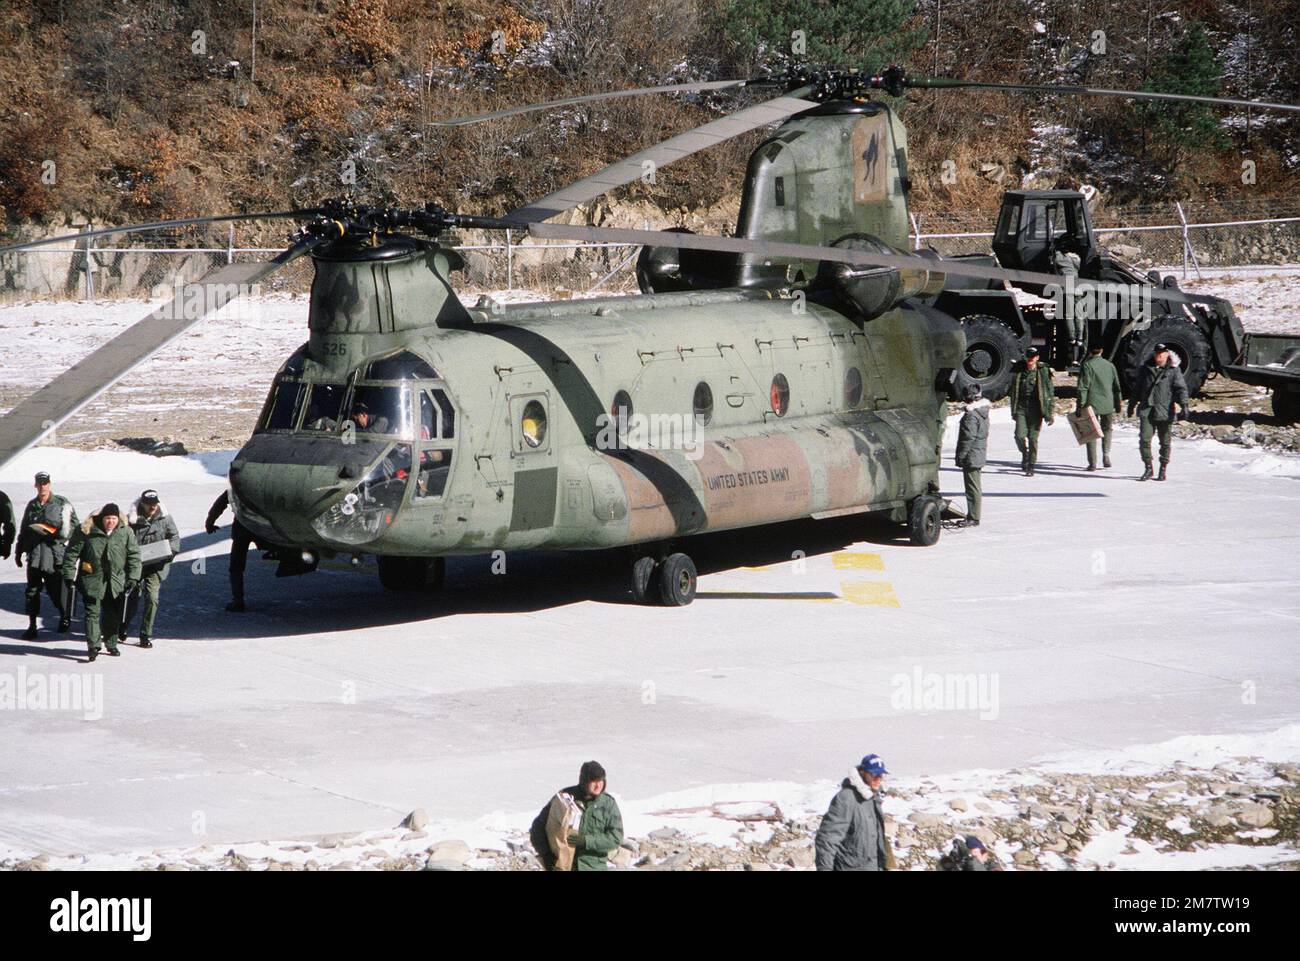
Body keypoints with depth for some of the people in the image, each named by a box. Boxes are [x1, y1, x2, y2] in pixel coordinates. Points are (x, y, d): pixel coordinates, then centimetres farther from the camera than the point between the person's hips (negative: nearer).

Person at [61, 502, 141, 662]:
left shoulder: (125, 532, -1)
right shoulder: (87, 530, -9)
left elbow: (134, 555, 6)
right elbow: (71, 553, -3)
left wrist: (133, 578, -1)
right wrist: (69, 576, -5)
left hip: (115, 581, 3)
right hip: (92, 580, -3)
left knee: (113, 614, 10)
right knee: (92, 612, -10)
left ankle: (111, 644, 26)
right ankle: (93, 646, -11)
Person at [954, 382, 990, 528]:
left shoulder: (971, 415, -20)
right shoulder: (983, 413, 11)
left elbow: (969, 438, -22)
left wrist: (961, 456, -17)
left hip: (971, 457, -10)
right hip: (979, 455, 10)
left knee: (972, 488, -5)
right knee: (973, 488, 17)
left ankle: (973, 518, -2)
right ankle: (972, 516, 24)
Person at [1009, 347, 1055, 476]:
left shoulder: (1043, 372, 0)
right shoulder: (1019, 373, 8)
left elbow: (1050, 393, 1)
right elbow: (1013, 392, 16)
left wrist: (1051, 412, -4)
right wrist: (1013, 411, 15)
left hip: (1035, 409, -2)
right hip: (1021, 408, 2)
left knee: (1033, 438, -2)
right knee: (1020, 436, -11)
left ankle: (1031, 467, 7)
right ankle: (1025, 454, 19)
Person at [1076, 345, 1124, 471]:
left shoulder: (1087, 365, -7)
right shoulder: (1110, 365, 7)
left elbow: (1083, 387, -12)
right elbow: (1116, 386, 13)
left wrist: (1080, 404, -10)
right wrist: (1118, 403, 23)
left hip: (1092, 404, -3)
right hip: (1108, 405, 4)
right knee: (1107, 428, 22)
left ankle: (1093, 463, 1)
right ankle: (1106, 454, 4)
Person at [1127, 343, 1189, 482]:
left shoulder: (1173, 371, 2)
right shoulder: (1146, 370, 13)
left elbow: (1181, 388, -5)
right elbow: (1137, 389, 22)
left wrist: (1183, 405, -17)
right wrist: (1131, 405, 24)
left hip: (1165, 411, -2)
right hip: (1146, 410, 2)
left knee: (1165, 441, 5)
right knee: (1144, 439, -9)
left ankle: (1163, 469, 18)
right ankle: (1148, 468, 1)